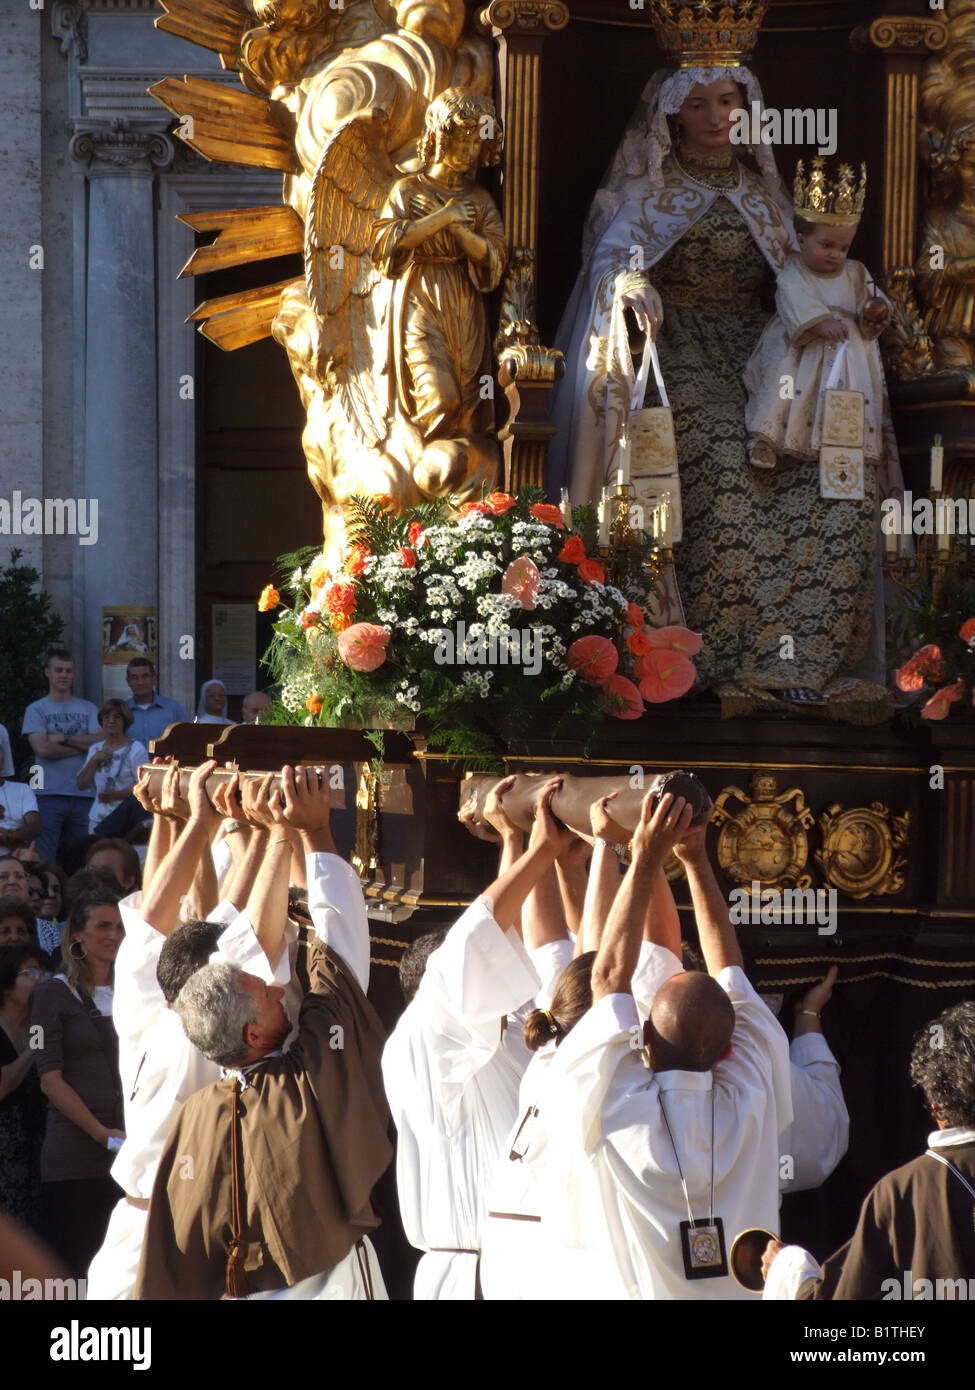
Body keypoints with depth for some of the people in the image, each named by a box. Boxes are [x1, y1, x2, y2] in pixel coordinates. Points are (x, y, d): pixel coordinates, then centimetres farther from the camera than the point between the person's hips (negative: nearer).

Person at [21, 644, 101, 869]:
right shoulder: (36, 710, 7)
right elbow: (43, 749, -7)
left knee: (77, 862, 2)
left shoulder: (88, 709, 15)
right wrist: (82, 745, -3)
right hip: (49, 794, -2)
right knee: (44, 861, -8)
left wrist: (63, 738, -6)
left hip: (83, 794, 2)